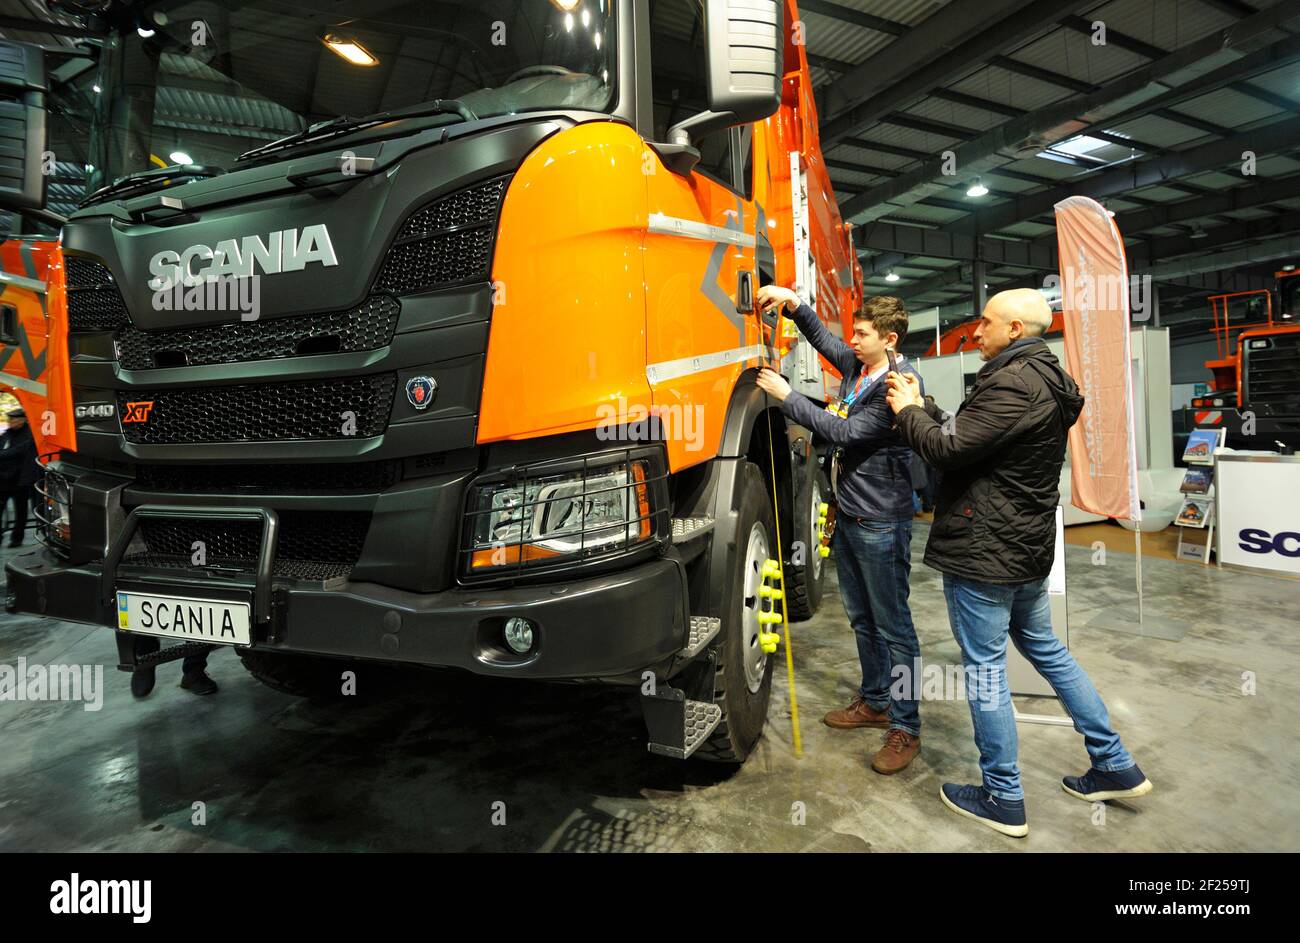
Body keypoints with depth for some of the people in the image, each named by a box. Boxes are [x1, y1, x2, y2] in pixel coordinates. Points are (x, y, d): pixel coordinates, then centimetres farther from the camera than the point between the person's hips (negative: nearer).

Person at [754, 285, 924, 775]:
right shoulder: (855, 364, 7)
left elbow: (846, 432, -23)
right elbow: (820, 335, 23)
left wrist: (787, 396, -19)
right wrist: (792, 300, 6)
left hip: (881, 525, -9)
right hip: (848, 516, 9)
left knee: (893, 627, 1)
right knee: (862, 618, 19)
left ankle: (906, 729, 15)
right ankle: (874, 702, 35)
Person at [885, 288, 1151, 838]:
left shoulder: (1013, 384, -20)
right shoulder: (1045, 380, 13)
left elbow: (948, 449, -22)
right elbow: (966, 436, 13)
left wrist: (907, 411, -6)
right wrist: (920, 405, 8)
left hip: (985, 550, -10)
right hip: (1026, 545, 11)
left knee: (985, 668, 2)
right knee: (1046, 649, 23)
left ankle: (1003, 800, 17)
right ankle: (1116, 767, 35)